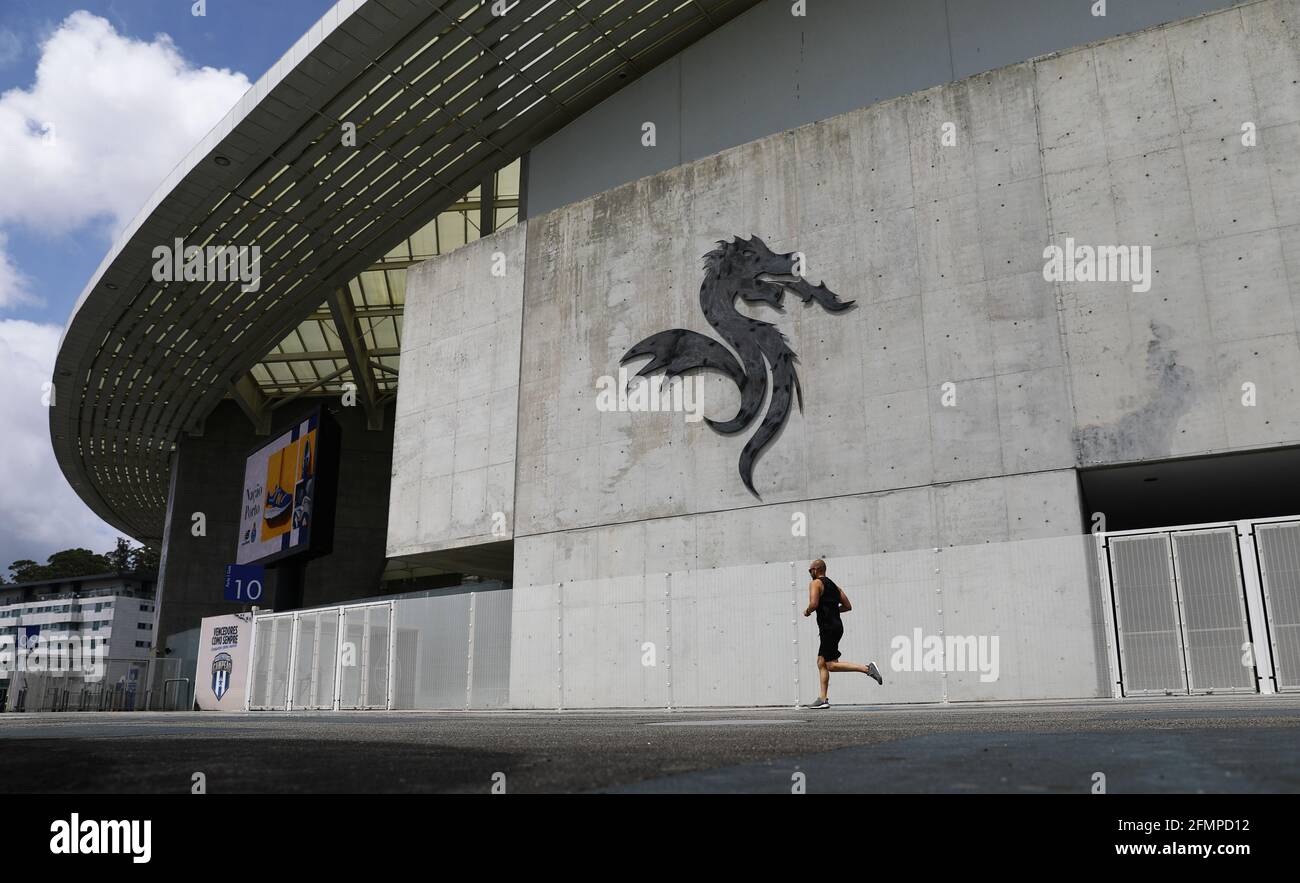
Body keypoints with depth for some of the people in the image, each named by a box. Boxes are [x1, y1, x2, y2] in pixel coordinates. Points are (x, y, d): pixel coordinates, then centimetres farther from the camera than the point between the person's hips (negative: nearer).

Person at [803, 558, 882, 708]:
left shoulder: (815, 583, -4)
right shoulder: (833, 584, 20)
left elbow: (814, 603, -20)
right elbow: (848, 606, 19)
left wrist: (807, 611, 0)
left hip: (828, 627, -9)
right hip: (836, 625, 9)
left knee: (831, 665, -10)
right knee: (821, 663, 11)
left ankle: (867, 668, -18)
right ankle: (823, 699, 9)